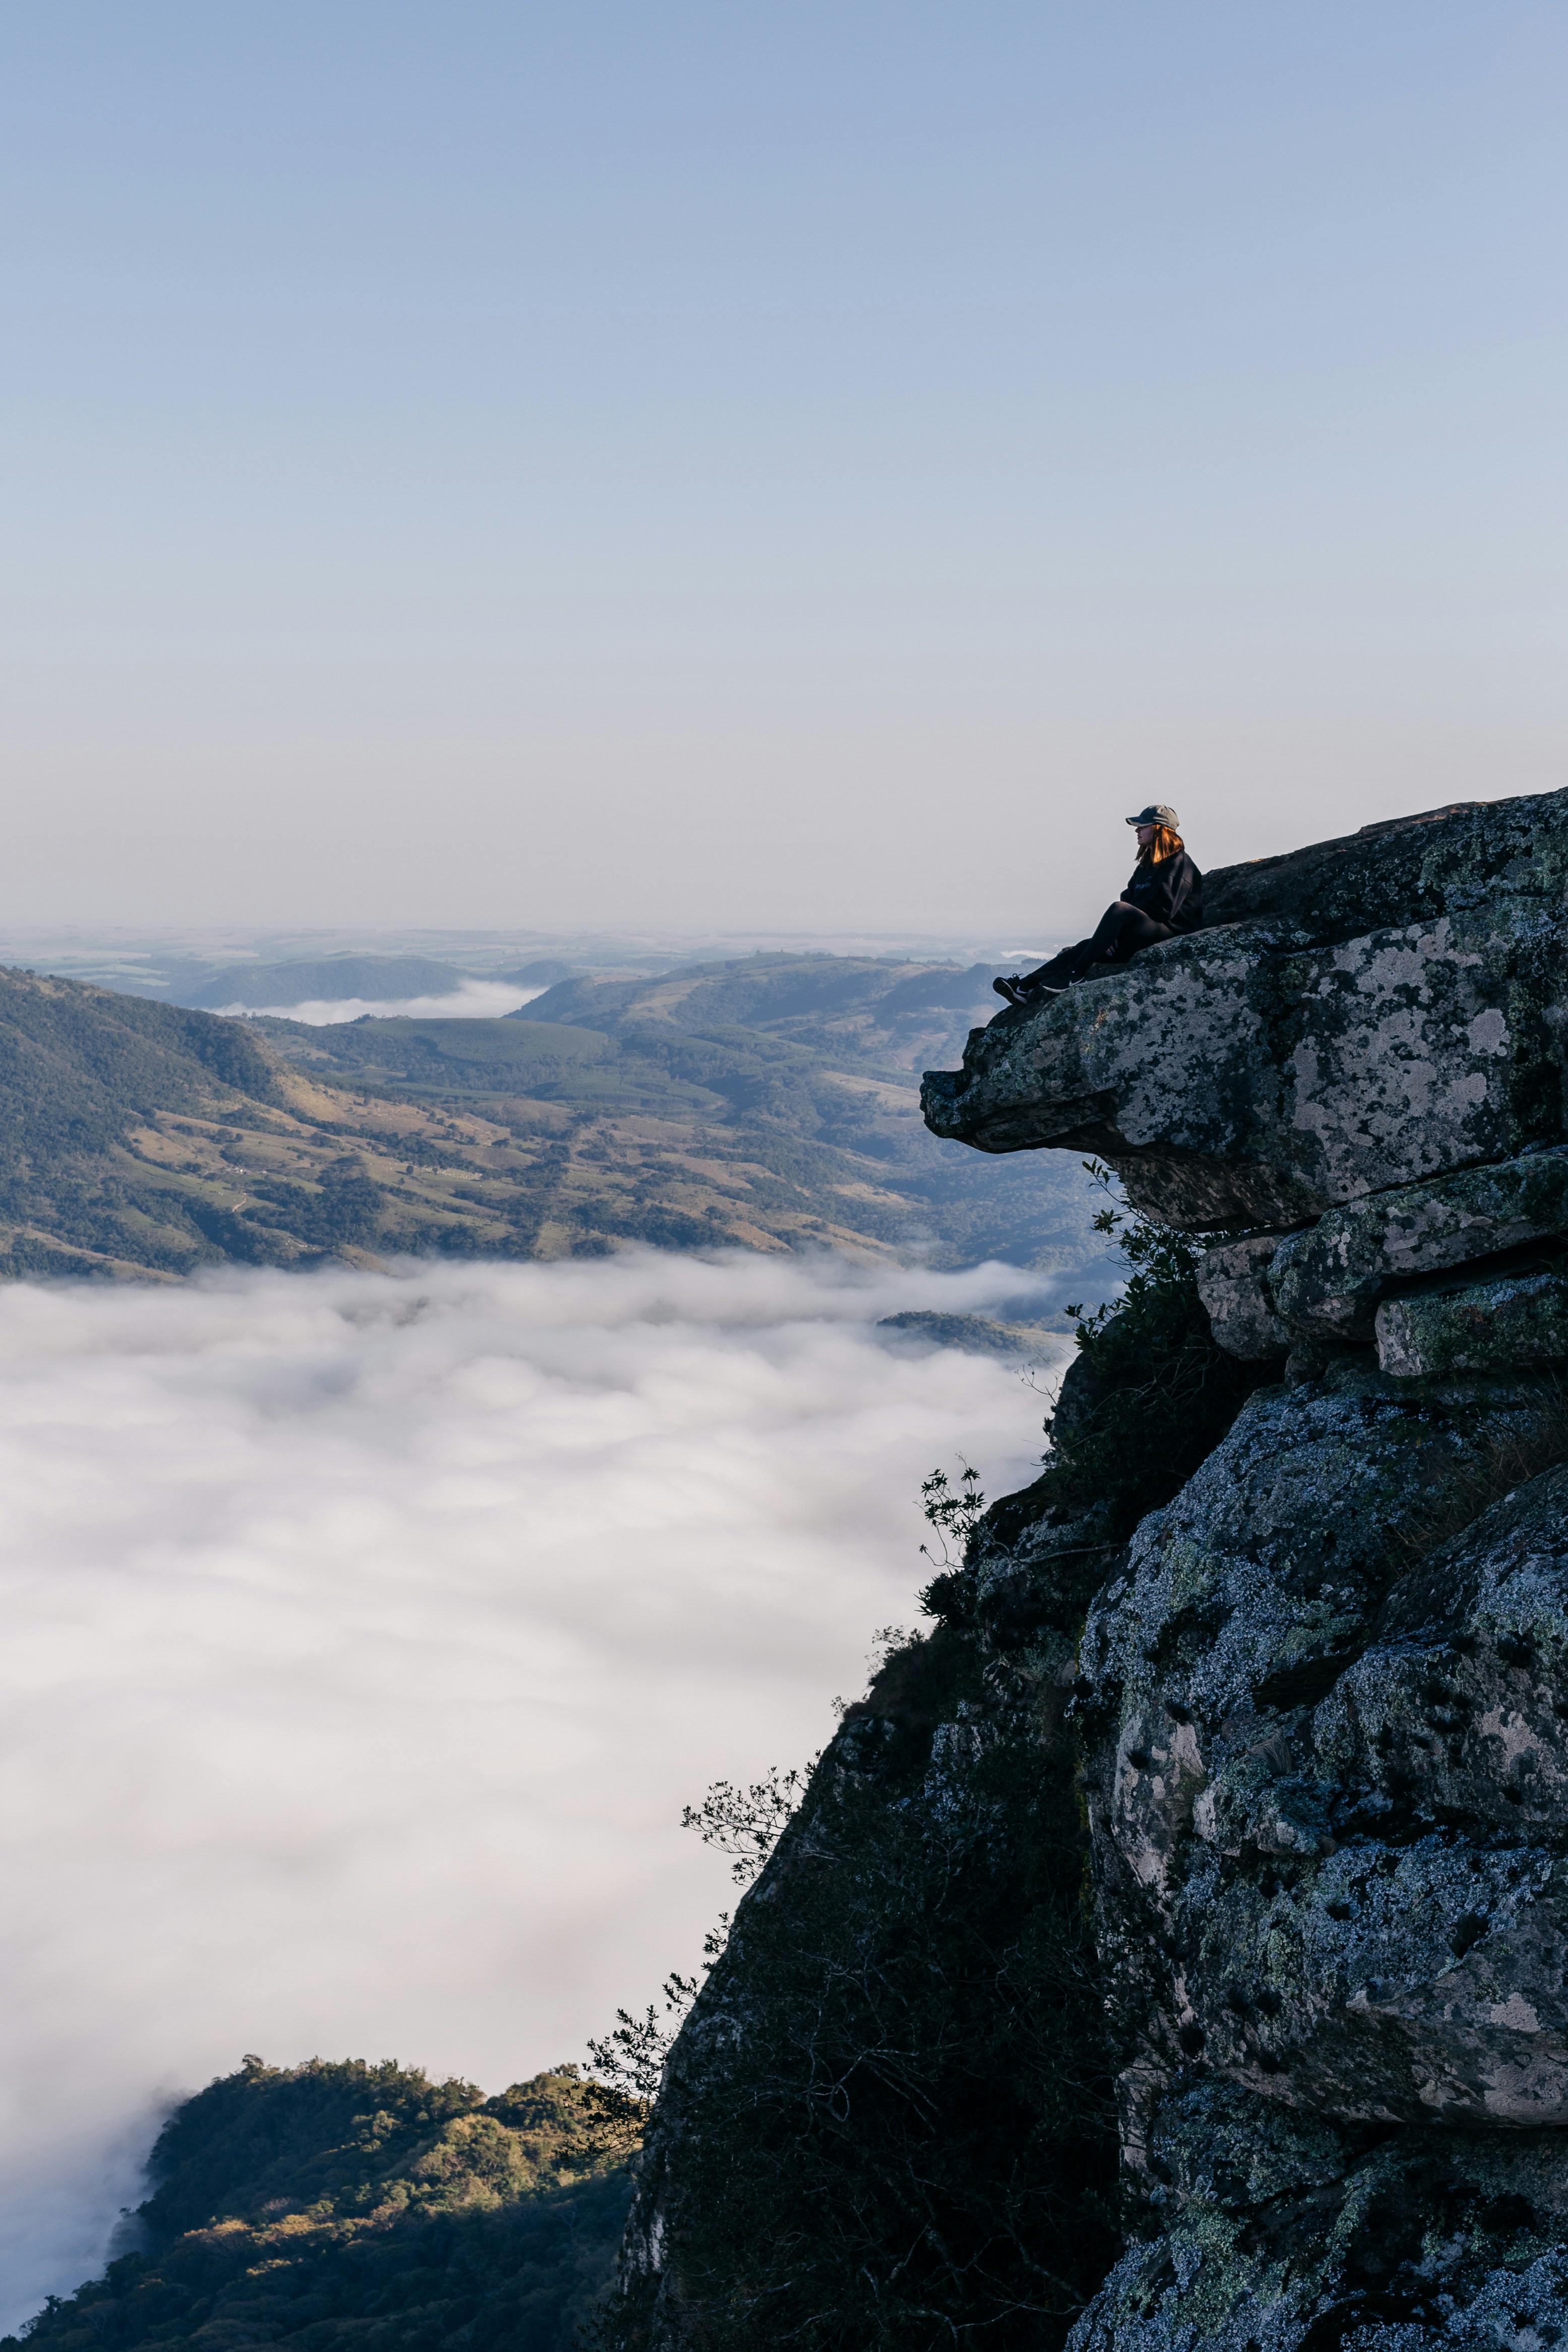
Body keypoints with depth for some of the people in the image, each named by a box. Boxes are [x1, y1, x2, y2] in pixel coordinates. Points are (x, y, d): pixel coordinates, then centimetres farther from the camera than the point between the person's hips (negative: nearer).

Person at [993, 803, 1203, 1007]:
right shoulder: (1146, 865, 22)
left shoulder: (1179, 863, -6)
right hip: (1141, 940, 9)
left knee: (1119, 910, -32)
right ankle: (1026, 986, -18)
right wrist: (1112, 934, -5)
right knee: (1087, 946, -7)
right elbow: (1128, 899, 16)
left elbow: (1163, 909, -16)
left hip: (1173, 934, -9)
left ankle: (1074, 975, -34)